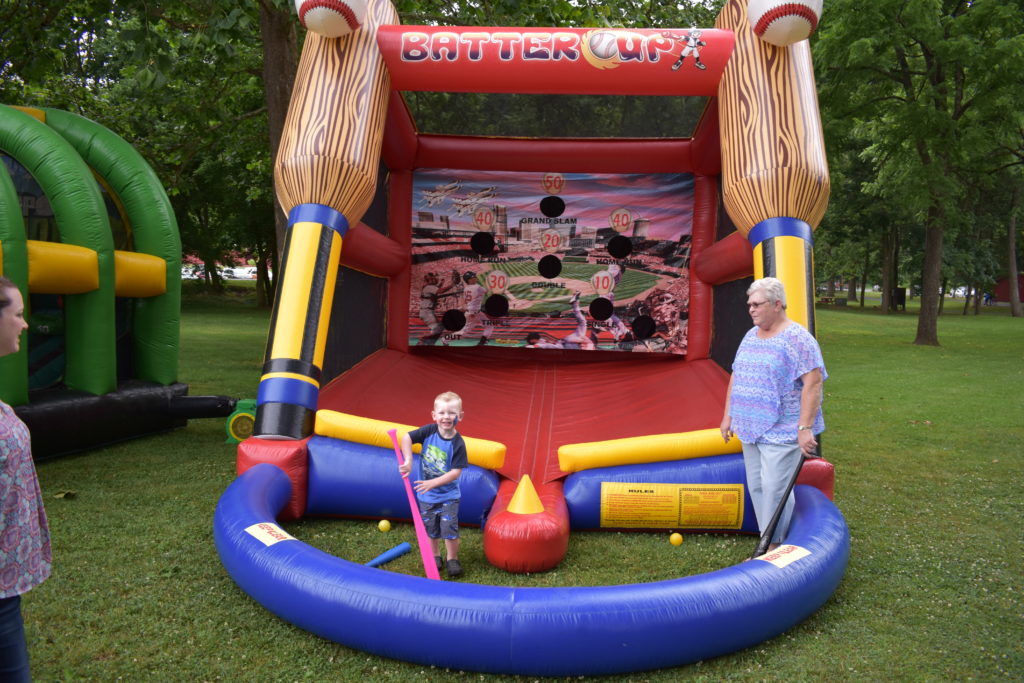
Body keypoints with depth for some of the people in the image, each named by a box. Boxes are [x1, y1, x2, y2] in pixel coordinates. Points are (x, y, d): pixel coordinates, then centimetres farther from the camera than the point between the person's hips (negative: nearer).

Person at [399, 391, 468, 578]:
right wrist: (408, 461, -24)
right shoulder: (429, 431, -12)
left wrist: (433, 483, -28)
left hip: (448, 495, -3)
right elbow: (406, 437, -13)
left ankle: (452, 559, 18)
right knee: (431, 528, 16)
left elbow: (456, 472, -22)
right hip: (427, 495, 3)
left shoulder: (458, 443, -19)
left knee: (449, 528, -3)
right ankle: (435, 556, 36)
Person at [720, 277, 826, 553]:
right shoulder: (750, 336, 13)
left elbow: (813, 383, -17)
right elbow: (736, 377, 20)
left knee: (775, 488, -8)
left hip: (782, 431, -8)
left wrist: (805, 427, -21)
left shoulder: (797, 338, -11)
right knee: (756, 486, 10)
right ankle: (768, 543, 21)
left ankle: (775, 549, 5)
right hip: (751, 428, 8)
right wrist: (728, 415, 16)